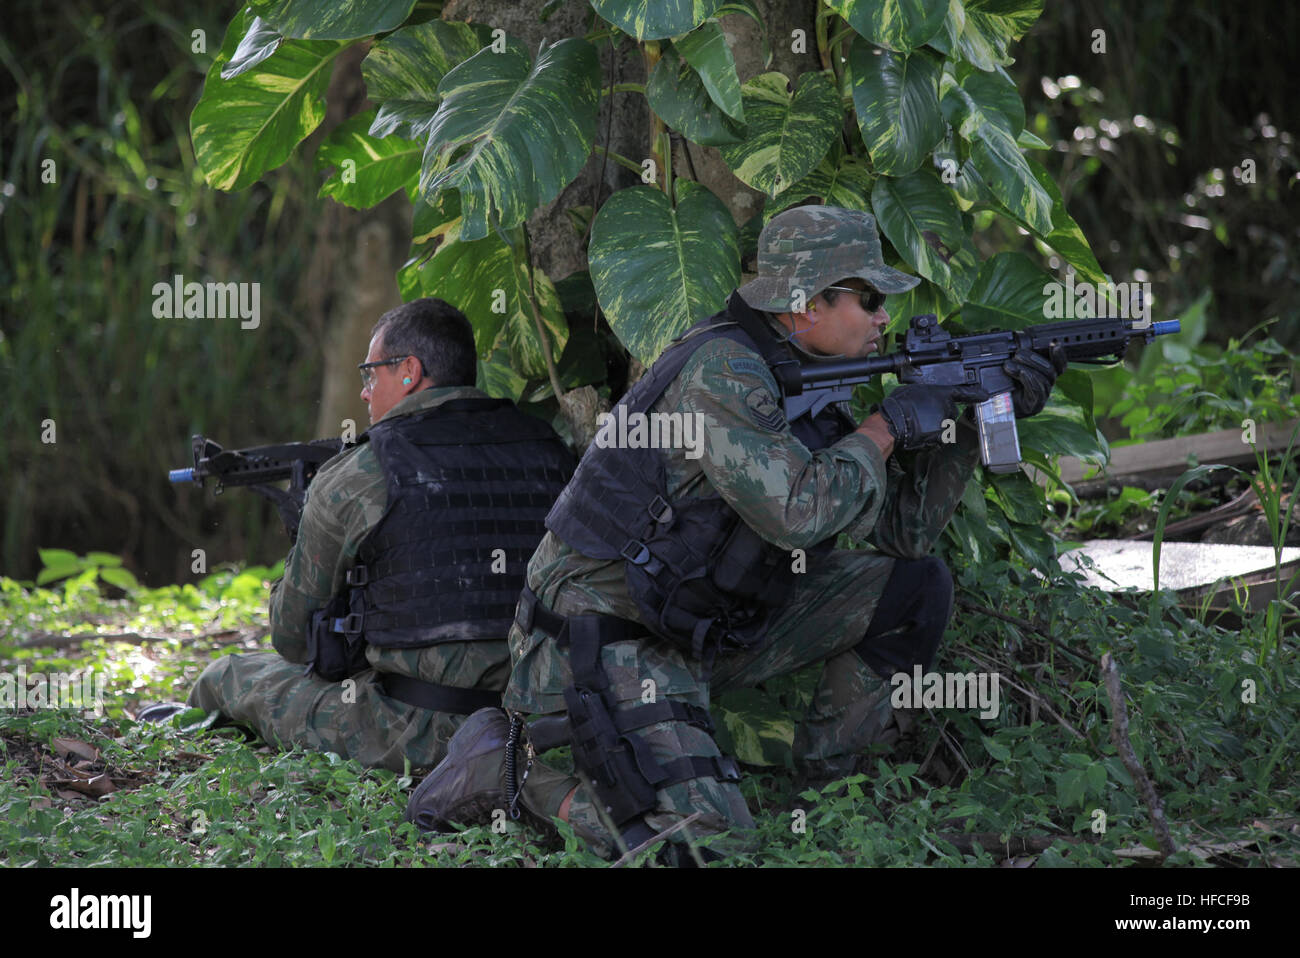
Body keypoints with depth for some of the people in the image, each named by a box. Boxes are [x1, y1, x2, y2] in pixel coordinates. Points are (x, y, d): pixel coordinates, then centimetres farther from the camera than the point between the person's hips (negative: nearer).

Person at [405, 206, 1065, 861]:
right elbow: (796, 510, -30)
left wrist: (967, 421, 3)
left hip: (702, 632, 9)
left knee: (914, 586, 4)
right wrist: (889, 425, -16)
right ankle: (505, 766, -5)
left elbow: (902, 529, 12)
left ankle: (827, 785, 13)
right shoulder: (721, 370, -20)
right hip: (603, 641, -9)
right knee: (703, 841, -24)